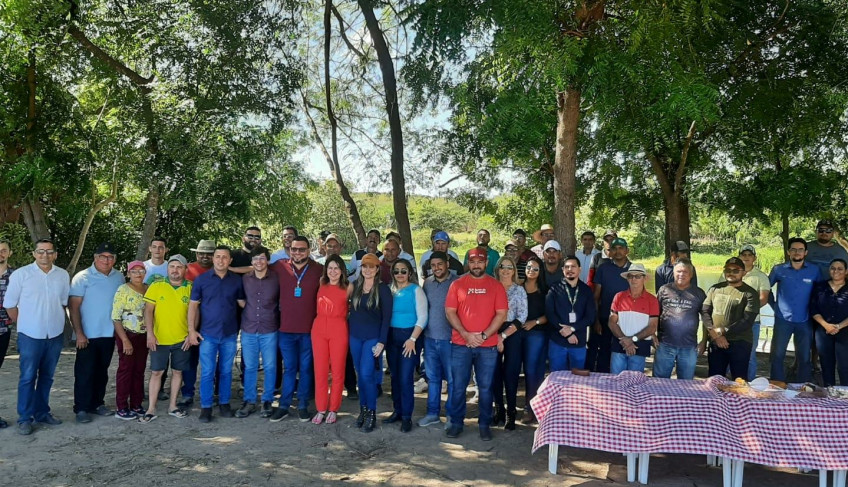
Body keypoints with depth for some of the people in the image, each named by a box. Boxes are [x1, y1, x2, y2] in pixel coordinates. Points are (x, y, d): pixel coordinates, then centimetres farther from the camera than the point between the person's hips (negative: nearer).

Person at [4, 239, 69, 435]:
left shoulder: (63, 275, 2)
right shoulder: (21, 274, -7)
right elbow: (9, 304, -1)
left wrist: (54, 320, 11)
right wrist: (24, 324, 2)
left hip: (55, 335, 3)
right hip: (30, 336, -3)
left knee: (47, 377, 13)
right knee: (27, 378, 1)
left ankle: (42, 412, 24)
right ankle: (25, 418, 10)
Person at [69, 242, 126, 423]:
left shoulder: (119, 278, 6)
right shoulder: (83, 277, -7)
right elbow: (73, 307, -9)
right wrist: (79, 333, -14)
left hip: (109, 334, 4)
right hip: (88, 335, -4)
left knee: (101, 372, 13)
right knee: (85, 373, 2)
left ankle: (97, 403, 24)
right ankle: (81, 408, 10)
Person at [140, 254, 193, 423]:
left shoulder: (190, 288, -1)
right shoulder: (156, 286, -2)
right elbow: (148, 310, -3)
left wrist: (191, 334, -4)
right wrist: (150, 334, -10)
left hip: (182, 339, 1)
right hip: (159, 339, -1)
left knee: (177, 371, 10)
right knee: (156, 372, 3)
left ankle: (172, 406, 23)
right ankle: (151, 409, 11)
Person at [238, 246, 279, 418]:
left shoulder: (276, 278, -5)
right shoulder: (244, 279, 2)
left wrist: (278, 322, 3)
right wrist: (244, 319, 9)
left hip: (269, 331, -2)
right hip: (248, 330, 2)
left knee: (270, 367, 7)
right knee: (249, 367, 9)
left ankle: (267, 401, 19)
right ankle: (249, 401, 21)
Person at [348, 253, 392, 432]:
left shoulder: (383, 289, -8)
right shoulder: (355, 285, 5)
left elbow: (386, 317, -8)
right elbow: (352, 310, 13)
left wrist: (381, 342, -12)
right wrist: (349, 330, 4)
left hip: (373, 337, -4)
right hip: (355, 336, 4)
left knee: (367, 374, -9)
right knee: (360, 375, 10)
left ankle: (372, 413, 5)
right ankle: (363, 409, 23)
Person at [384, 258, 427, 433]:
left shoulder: (416, 290, -6)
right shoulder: (391, 290, 7)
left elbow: (422, 317, -10)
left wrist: (412, 339, -16)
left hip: (409, 336, -5)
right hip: (392, 337, 5)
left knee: (405, 377, -6)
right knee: (395, 376, 11)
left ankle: (407, 417, 5)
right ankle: (397, 410, 24)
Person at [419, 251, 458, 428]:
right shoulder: (427, 283, 9)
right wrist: (423, 330, 12)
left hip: (449, 338, -5)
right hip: (430, 338, 5)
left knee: (452, 378, 3)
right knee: (432, 377, 14)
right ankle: (432, 413, 25)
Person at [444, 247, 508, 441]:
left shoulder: (496, 285, 3)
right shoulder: (457, 284, 3)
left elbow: (501, 314, -2)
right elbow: (450, 312, -1)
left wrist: (484, 335, -12)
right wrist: (466, 334, -12)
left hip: (488, 346, 0)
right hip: (461, 344, 0)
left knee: (485, 387, 7)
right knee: (458, 386, 6)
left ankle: (485, 424, 19)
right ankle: (456, 422, 20)